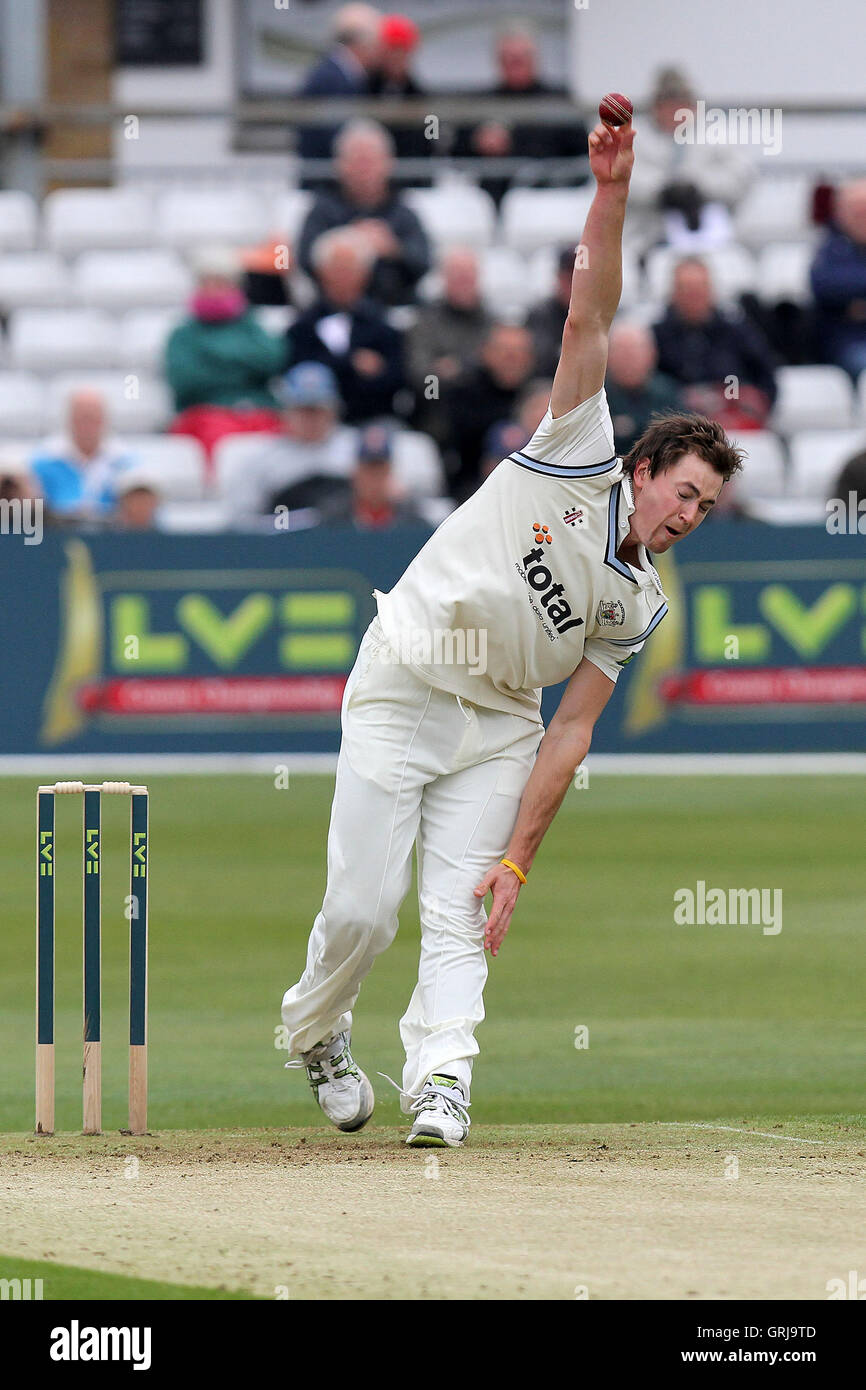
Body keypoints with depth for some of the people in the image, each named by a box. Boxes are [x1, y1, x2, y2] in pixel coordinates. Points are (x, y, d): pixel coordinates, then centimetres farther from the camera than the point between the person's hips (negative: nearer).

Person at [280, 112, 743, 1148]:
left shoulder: (637, 605, 3)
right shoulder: (578, 460, -6)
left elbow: (571, 734, -2)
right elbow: (589, 318, -14)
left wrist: (518, 858, -11)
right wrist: (611, 197, -25)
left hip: (497, 725, 4)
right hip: (397, 697, -4)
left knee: (458, 914, -11)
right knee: (363, 907, -6)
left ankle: (439, 1082, -17)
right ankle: (314, 1031, 21)